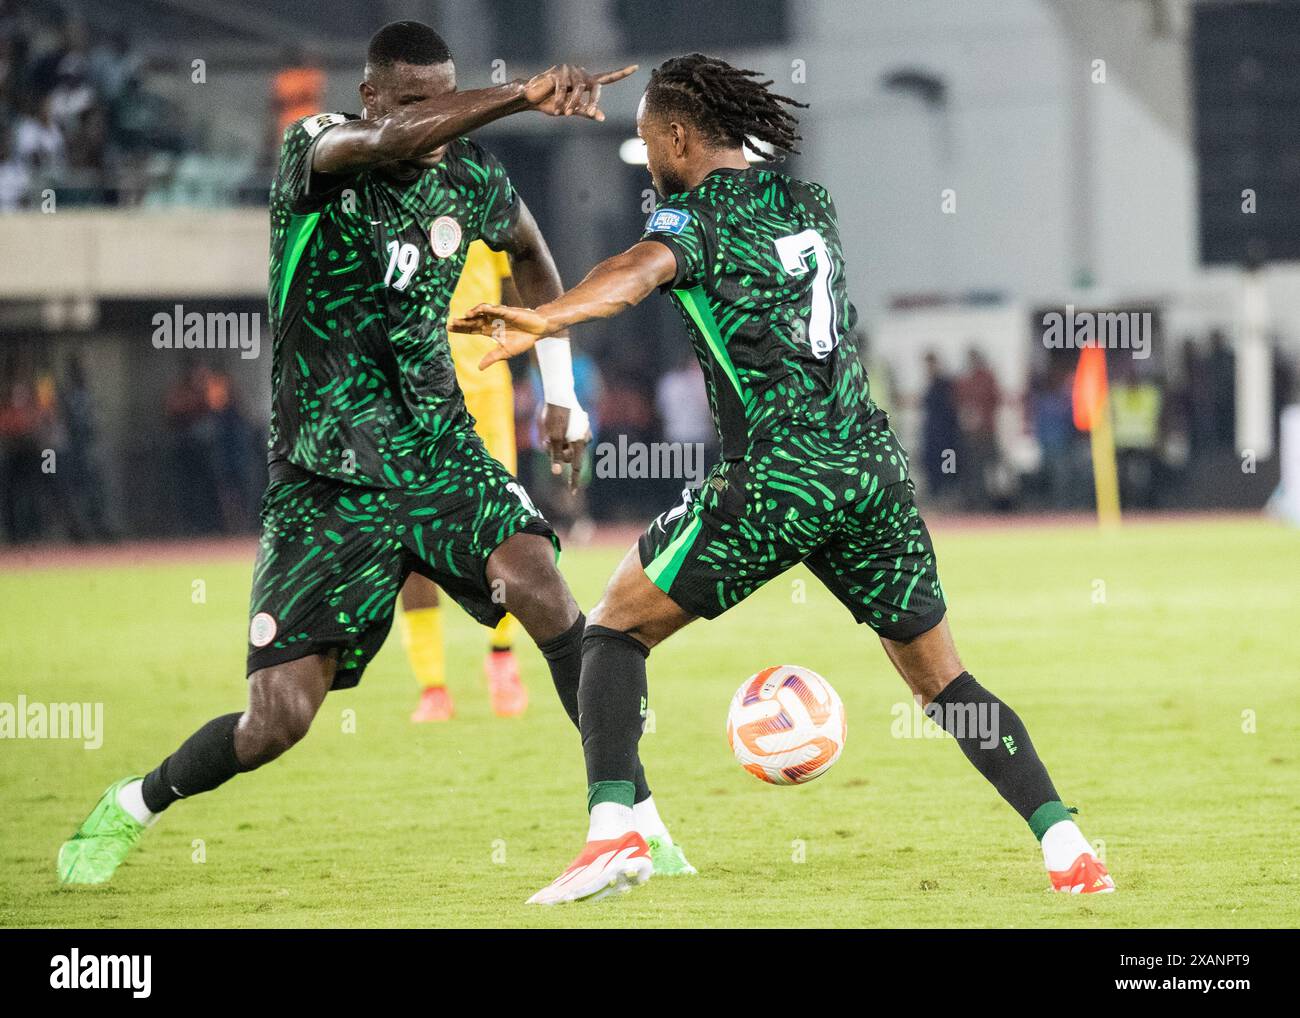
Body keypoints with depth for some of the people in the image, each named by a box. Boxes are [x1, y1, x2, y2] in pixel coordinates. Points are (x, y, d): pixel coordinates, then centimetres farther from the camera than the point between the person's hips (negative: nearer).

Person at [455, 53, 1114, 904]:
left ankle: (614, 830, -9)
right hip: (874, 471, 6)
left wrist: (544, 318, -43)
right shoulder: (810, 204, 19)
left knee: (616, 628, 8)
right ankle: (1067, 847, 4)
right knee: (941, 677, 16)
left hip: (777, 476, -6)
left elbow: (643, 268, -24)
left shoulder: (695, 215, -1)